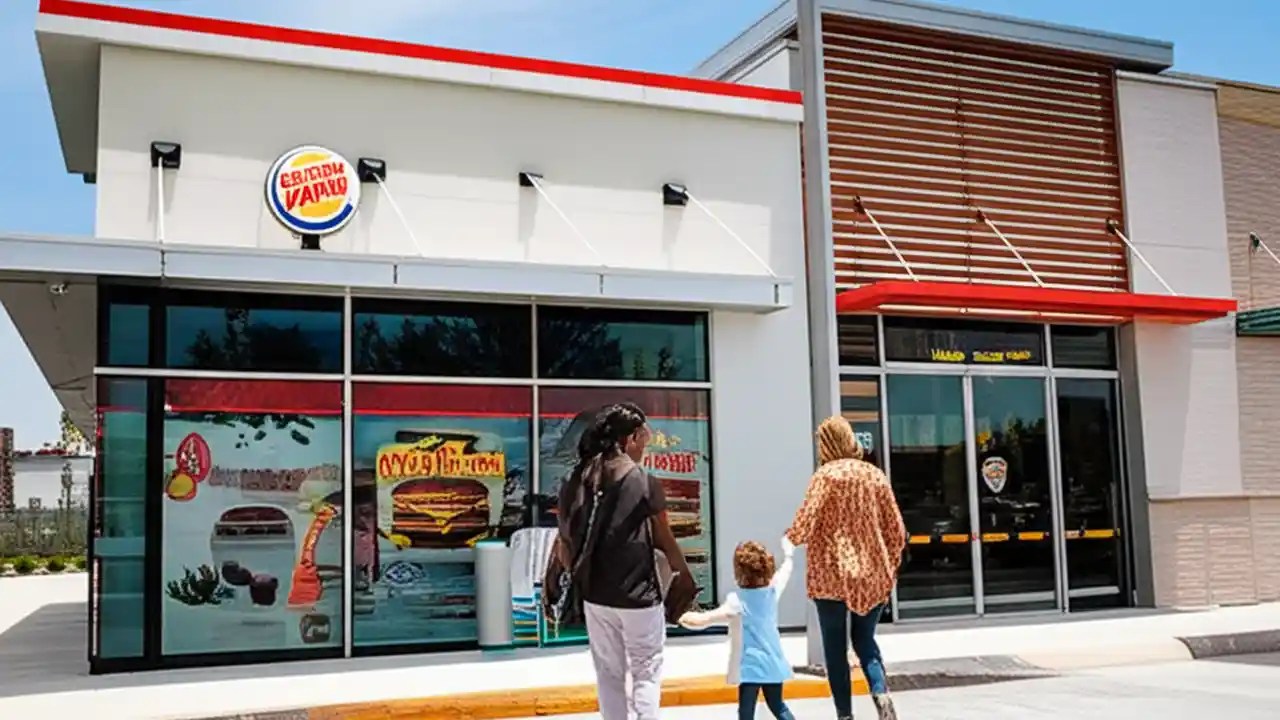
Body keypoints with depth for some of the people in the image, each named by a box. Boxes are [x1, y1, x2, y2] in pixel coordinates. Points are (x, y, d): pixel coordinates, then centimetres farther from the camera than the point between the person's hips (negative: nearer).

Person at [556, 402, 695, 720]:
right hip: (638, 595, -4)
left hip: (595, 596, 4)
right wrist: (684, 574, 15)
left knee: (609, 675, 15)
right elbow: (665, 541, -1)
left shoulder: (574, 482, 1)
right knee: (646, 673, 9)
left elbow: (565, 544, 4)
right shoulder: (644, 483, -11)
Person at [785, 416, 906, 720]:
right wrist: (890, 567, 21)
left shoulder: (826, 475, -8)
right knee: (865, 640, 17)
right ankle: (881, 693, -7)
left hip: (833, 576, -4)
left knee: (835, 647, 7)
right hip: (873, 575, 4)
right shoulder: (875, 474, 6)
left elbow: (805, 524, -15)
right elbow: (897, 531, 8)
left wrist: (791, 538, 7)